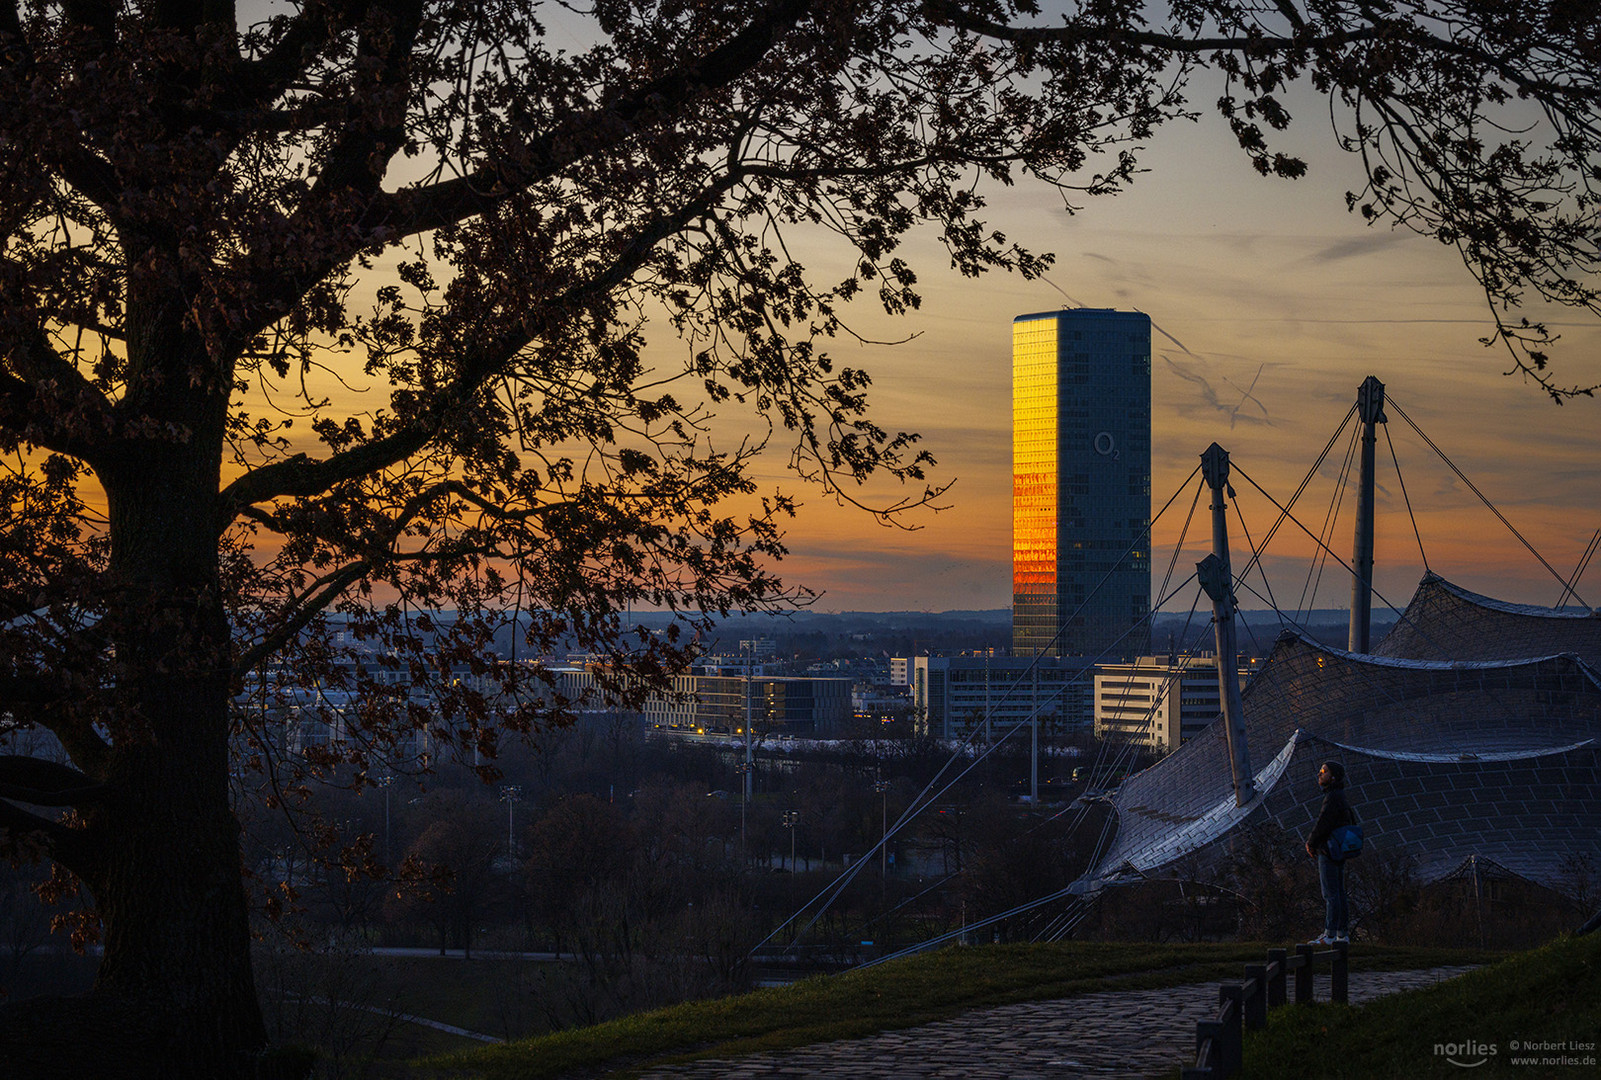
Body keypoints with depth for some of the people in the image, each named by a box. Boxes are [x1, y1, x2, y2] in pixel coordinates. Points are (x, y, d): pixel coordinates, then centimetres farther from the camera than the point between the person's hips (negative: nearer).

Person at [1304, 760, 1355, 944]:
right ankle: (1343, 934, 14)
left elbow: (1323, 823, -21)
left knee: (1330, 894, -8)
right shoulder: (1340, 797, 16)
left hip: (1329, 852, -10)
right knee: (1338, 893, 11)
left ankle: (1330, 935, -8)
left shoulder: (1333, 798, -16)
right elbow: (1352, 822, 24)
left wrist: (1311, 844, -6)